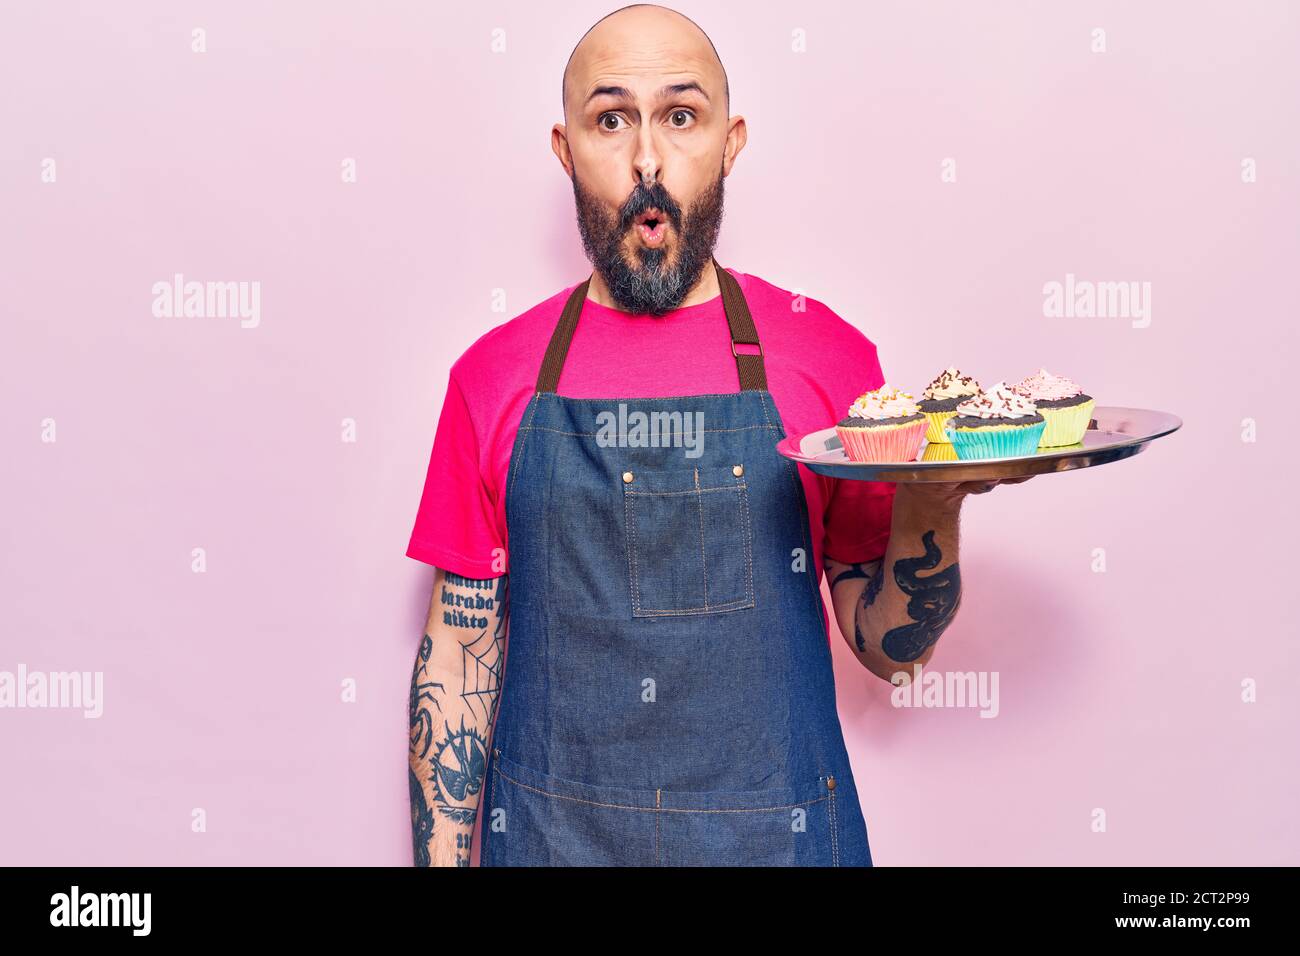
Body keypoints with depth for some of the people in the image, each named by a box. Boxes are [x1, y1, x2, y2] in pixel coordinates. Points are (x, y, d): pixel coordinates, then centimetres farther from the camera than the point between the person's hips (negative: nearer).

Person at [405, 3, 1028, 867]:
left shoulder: (828, 353, -4)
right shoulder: (495, 375, -3)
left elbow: (887, 643, -1)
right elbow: (460, 652, 2)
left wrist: (930, 507, -19)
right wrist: (443, 855, -2)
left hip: (775, 831, 0)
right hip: (548, 833, 1)